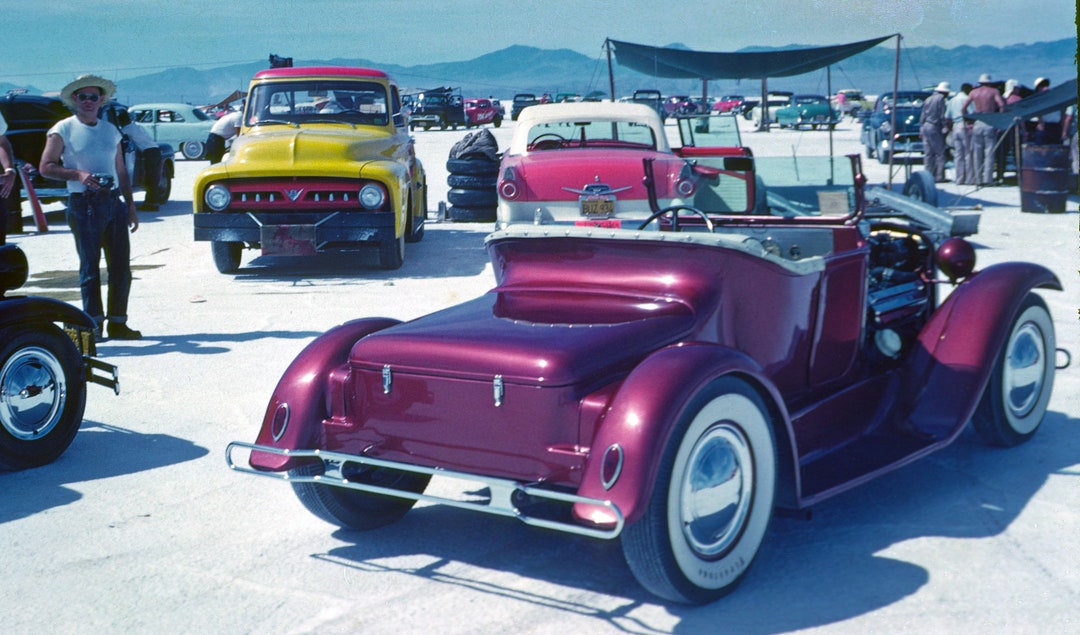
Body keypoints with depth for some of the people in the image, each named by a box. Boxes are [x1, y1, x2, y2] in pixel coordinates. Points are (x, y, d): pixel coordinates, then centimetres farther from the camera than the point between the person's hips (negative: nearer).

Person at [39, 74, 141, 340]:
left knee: (121, 266, 2)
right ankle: (94, 323, 3)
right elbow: (46, 166, -3)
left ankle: (118, 323, 10)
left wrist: (131, 206, 16)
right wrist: (77, 174, -18)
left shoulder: (111, 130, 17)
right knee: (90, 266, -2)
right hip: (83, 204, -5)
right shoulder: (63, 130, 1)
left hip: (113, 201, 5)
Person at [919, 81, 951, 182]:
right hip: (934, 128, -8)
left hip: (925, 127, 8)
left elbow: (922, 115, 19)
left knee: (928, 153, 7)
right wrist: (946, 126, -8)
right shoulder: (940, 99, -6)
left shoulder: (928, 99, 17)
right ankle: (939, 176, -9)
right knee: (940, 153, -5)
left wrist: (921, 128, 23)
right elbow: (942, 115, -11)